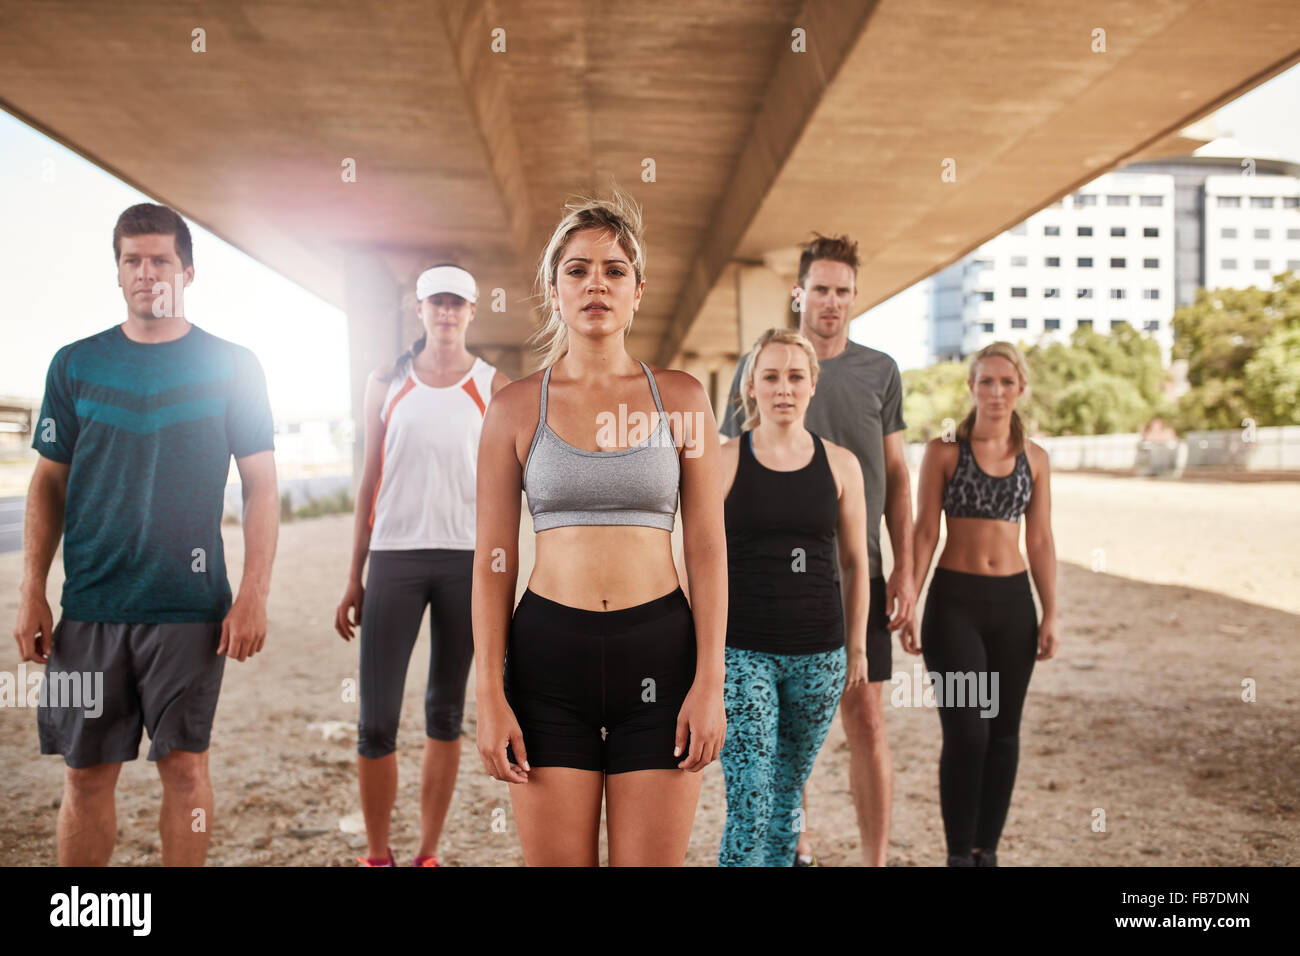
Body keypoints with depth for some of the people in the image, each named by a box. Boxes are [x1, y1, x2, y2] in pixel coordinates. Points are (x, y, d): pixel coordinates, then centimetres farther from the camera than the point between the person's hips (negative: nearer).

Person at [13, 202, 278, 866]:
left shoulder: (232, 366, 1)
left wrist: (254, 595, -8)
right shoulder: (75, 364, 7)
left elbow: (261, 486, -1)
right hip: (89, 606, 2)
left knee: (185, 764, 4)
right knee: (87, 772, 9)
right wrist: (32, 594, 1)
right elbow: (49, 484, 9)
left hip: (189, 607, -2)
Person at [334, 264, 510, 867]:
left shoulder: (492, 386, 8)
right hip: (394, 555, 0)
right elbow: (370, 483, 11)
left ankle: (428, 853, 20)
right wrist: (354, 580, 8)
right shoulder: (387, 383, 10)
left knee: (446, 714, 8)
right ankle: (377, 854, 15)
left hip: (467, 558, 0)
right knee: (375, 721, -3)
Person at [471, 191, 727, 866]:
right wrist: (489, 694, -3)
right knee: (554, 861, 8)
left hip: (659, 652, 0)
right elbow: (493, 560, 3)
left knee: (653, 862, 7)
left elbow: (707, 545, 2)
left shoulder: (679, 397, 4)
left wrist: (710, 680, -4)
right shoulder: (516, 407, 3)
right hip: (549, 652, 0)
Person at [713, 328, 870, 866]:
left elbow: (855, 563, 10)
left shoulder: (840, 465, 4)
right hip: (741, 652, -2)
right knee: (749, 805, -6)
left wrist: (858, 646, 9)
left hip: (819, 653, 3)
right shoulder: (724, 463, -2)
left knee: (788, 795, 15)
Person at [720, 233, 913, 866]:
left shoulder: (880, 371, 7)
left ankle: (876, 859, 13)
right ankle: (796, 848, 28)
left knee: (865, 719, 1)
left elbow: (896, 475, 9)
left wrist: (904, 568, 3)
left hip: (857, 570, 1)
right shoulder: (757, 368, 1)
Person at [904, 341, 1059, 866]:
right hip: (954, 601, -3)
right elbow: (925, 533, -3)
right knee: (966, 733, -7)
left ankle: (987, 850, 22)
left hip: (1013, 603, 4)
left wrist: (1050, 614, 4)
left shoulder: (1034, 458, 7)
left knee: (1004, 733, 8)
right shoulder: (944, 451, -3)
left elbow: (1040, 542, 8)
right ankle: (960, 853, 9)